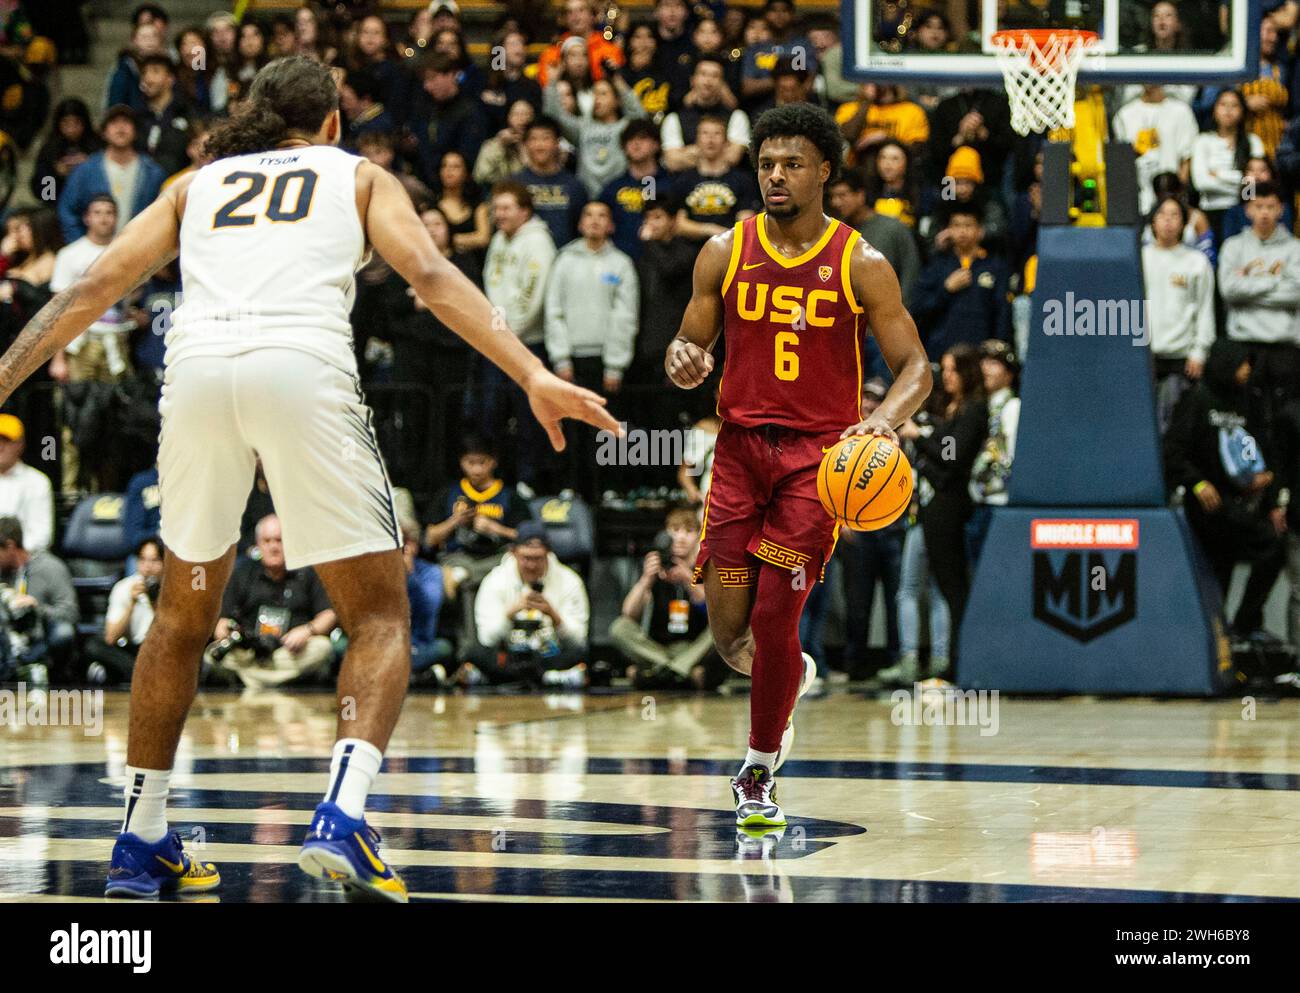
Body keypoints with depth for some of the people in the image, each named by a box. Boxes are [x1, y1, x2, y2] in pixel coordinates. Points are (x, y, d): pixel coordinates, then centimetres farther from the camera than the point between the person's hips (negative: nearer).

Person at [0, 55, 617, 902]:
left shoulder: (196, 185, 31)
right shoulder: (359, 176, 24)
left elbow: (93, 289, 22)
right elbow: (431, 276, 7)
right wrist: (534, 375, -2)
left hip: (197, 367, 3)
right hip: (304, 365, -3)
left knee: (183, 618, 23)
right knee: (382, 619, 6)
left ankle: (141, 841, 23)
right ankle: (342, 817, -16)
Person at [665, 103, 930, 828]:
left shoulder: (861, 264, -3)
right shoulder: (724, 254, 4)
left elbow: (916, 369, -2)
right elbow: (693, 346, 12)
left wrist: (884, 421, -23)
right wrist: (684, 361, -13)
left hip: (819, 455, -3)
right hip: (740, 447, 3)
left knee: (775, 620, -10)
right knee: (730, 632, -2)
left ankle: (761, 772, 10)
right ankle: (793, 679, 35)